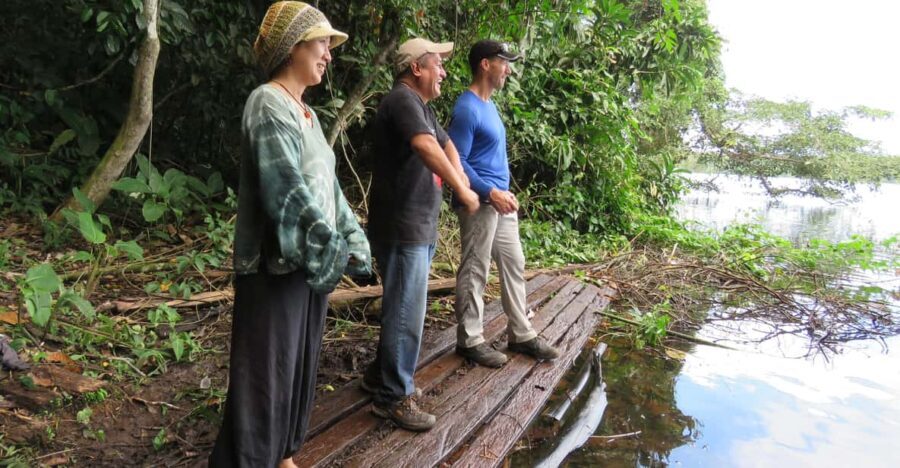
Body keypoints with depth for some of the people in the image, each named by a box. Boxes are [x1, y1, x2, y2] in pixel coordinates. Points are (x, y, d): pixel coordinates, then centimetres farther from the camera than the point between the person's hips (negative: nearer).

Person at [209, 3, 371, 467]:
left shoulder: (307, 112, 13)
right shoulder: (268, 104, -13)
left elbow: (327, 186, 11)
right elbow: (287, 191, -22)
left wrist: (353, 242, 3)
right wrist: (335, 249, -18)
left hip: (312, 262, 9)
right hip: (276, 265, -9)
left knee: (297, 364, 18)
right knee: (266, 371, 2)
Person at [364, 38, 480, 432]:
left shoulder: (422, 106, 18)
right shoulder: (402, 100, -14)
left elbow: (446, 145, 28)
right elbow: (427, 148, -30)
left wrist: (461, 176, 9)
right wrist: (461, 190, -25)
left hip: (420, 228, 10)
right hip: (402, 229, -10)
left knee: (402, 308, 18)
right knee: (406, 313, -5)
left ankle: (382, 375, 31)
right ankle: (393, 397, 6)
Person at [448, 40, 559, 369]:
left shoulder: (489, 104, 15)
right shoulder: (467, 108, -15)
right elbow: (457, 162, -19)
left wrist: (505, 192, 14)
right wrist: (490, 193, -21)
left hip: (501, 201, 10)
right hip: (480, 203, -10)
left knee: (514, 265, 13)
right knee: (474, 272, 0)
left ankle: (521, 335, 23)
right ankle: (469, 340, 12)